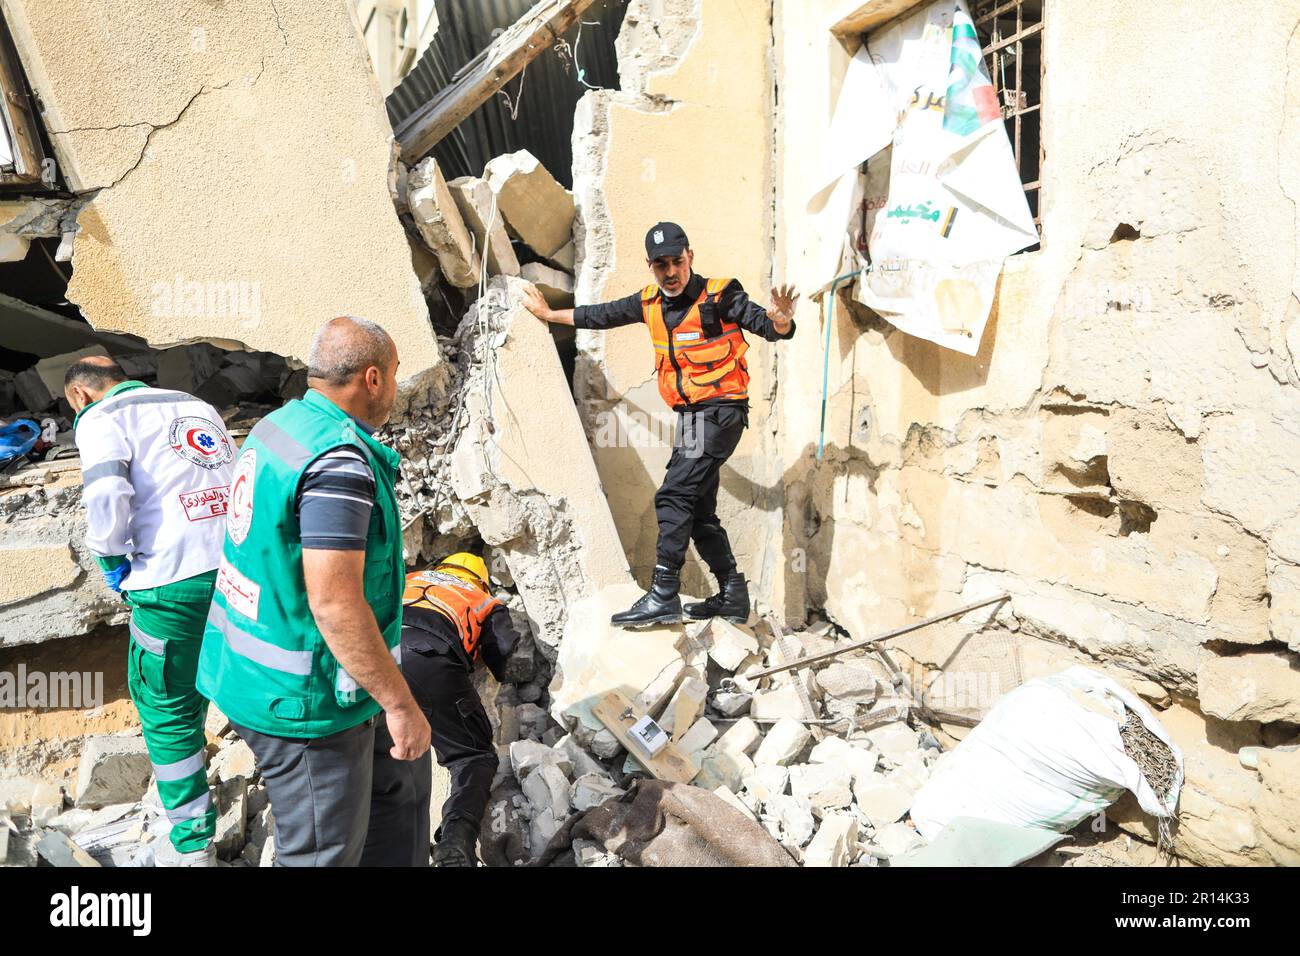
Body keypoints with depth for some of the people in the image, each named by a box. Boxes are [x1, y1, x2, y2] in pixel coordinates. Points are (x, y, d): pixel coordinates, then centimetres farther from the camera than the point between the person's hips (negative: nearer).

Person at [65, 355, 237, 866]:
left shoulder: (101, 418, 3)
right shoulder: (196, 405, 22)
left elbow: (107, 497, -15)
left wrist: (112, 559, 1)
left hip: (176, 581, -6)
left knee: (169, 710, 10)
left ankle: (192, 843, 20)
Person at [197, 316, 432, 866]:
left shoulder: (276, 426, 5)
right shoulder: (339, 461, -26)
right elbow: (335, 604, -30)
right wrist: (400, 704, -22)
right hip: (303, 701, -10)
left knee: (399, 772, 24)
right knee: (324, 851, 10)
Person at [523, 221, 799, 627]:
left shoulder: (719, 295, -10)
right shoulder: (650, 303, 8)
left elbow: (769, 327, -14)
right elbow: (602, 315, 21)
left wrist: (780, 320, -38)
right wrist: (549, 313, 30)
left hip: (720, 412, -8)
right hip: (690, 416, 8)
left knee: (674, 496, -17)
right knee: (698, 510, 9)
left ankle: (663, 596, -14)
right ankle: (732, 594, 17)